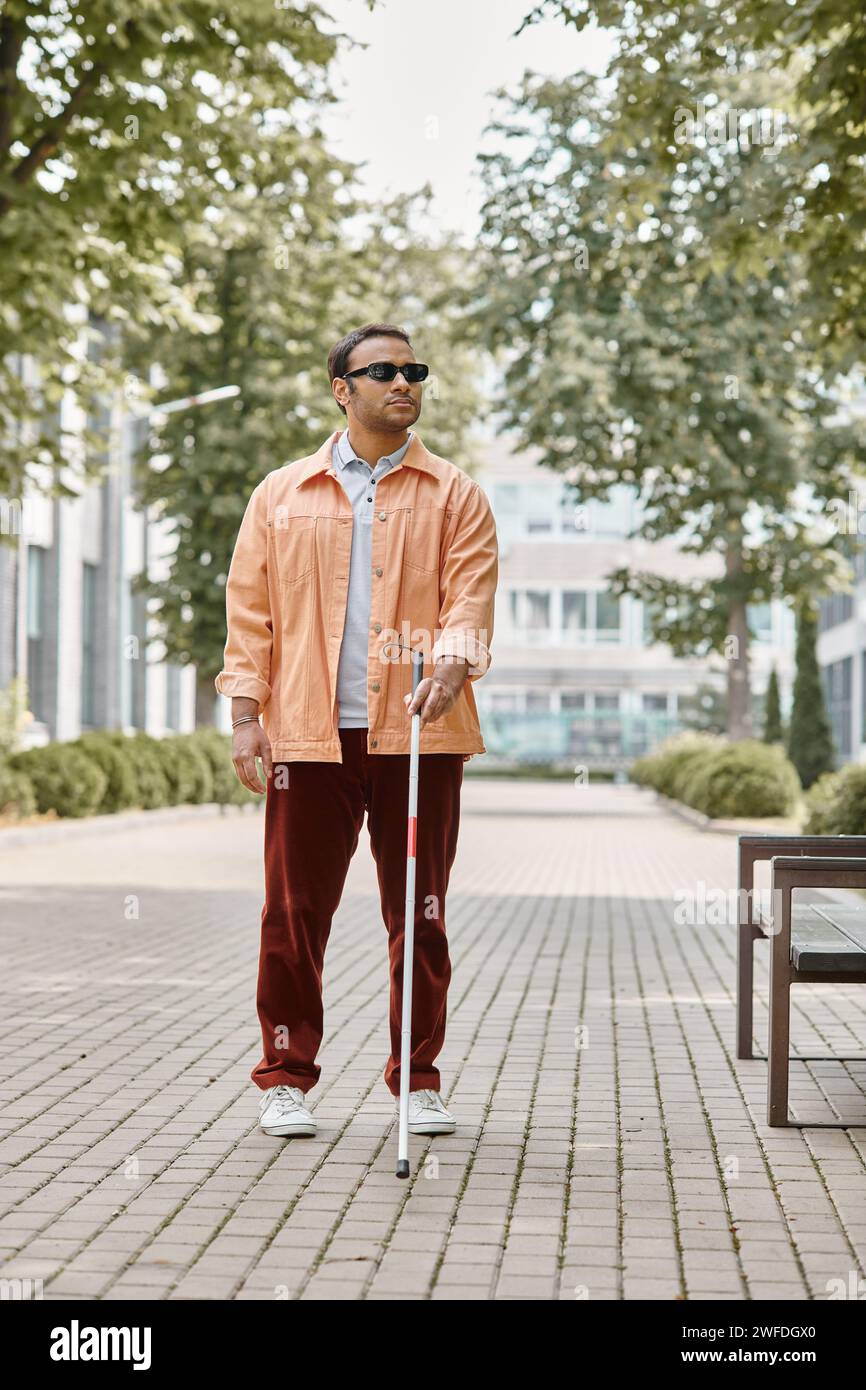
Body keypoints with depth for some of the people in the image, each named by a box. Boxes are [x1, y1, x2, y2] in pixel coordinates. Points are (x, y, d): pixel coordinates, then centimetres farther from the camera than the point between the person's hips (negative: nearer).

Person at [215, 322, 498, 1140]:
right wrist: (246, 712, 0)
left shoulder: (454, 497, 9)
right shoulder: (281, 495, 12)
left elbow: (470, 597, -2)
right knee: (294, 912, 2)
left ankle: (417, 1081, 14)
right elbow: (250, 610, 9)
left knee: (419, 913, 4)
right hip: (308, 735, 0)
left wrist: (450, 664, -21)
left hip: (418, 735, 0)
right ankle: (286, 1079, 13)